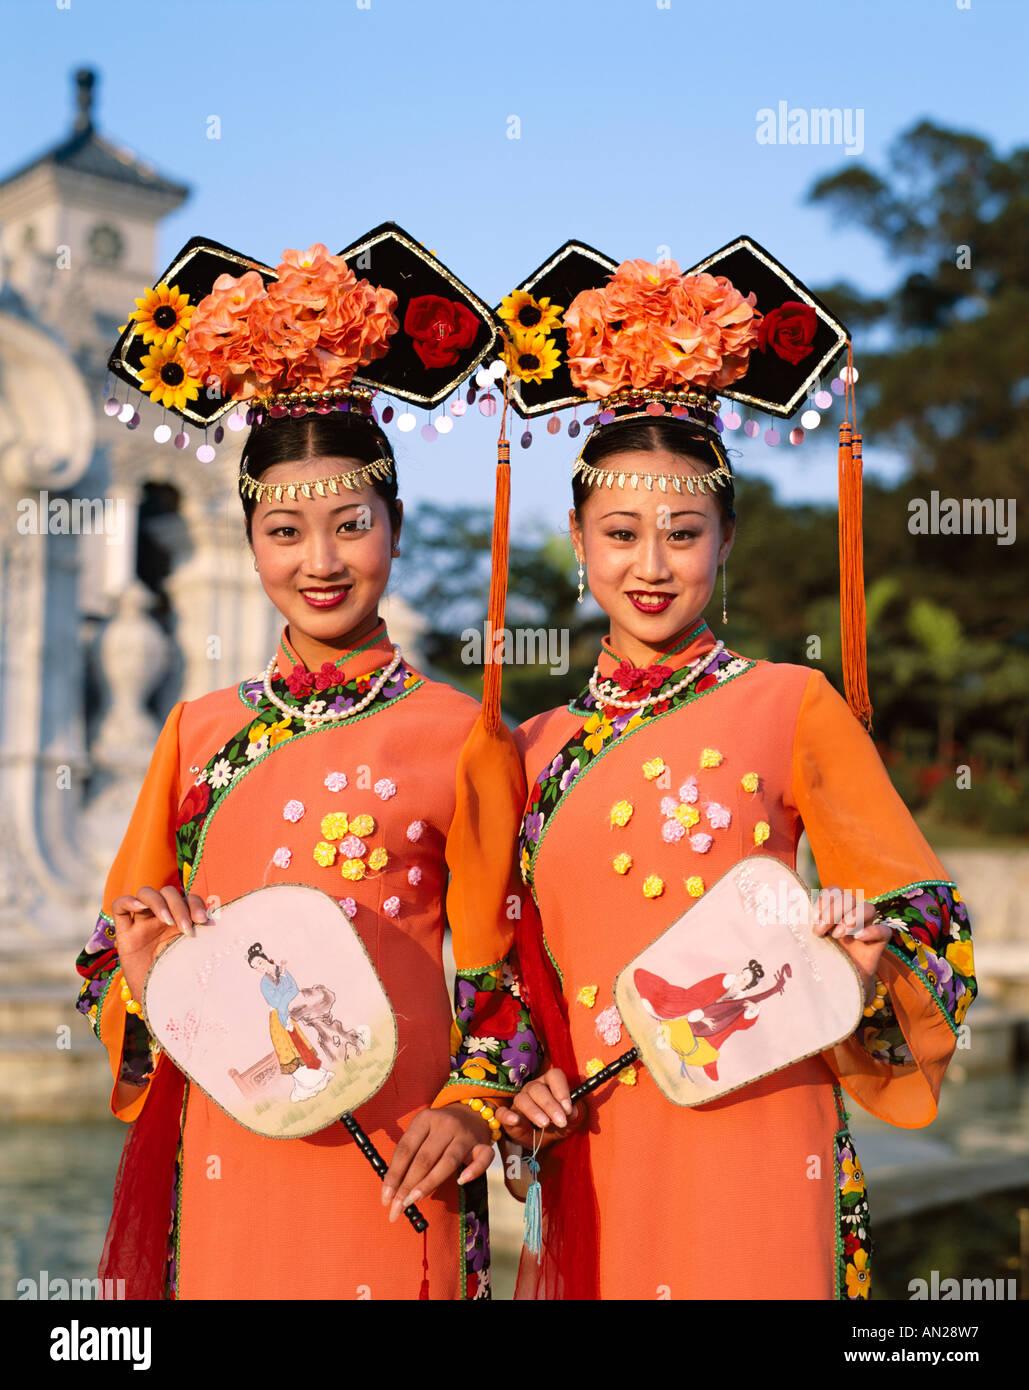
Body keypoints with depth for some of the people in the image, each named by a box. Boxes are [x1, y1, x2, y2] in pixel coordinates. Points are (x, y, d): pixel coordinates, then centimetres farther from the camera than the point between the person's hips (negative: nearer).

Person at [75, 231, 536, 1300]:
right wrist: (142, 969, -7)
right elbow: (113, 959, 14)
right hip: (211, 1156, 3)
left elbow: (504, 974, 4)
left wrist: (471, 1107, -11)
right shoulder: (202, 731, 8)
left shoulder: (461, 737, -2)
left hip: (379, 1164, -3)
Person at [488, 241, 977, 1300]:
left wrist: (865, 960, -20)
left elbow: (922, 913, 0)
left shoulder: (787, 706, -2)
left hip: (747, 1143, -3)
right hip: (591, 1163, 4)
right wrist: (527, 1087, 0)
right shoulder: (541, 747, 9)